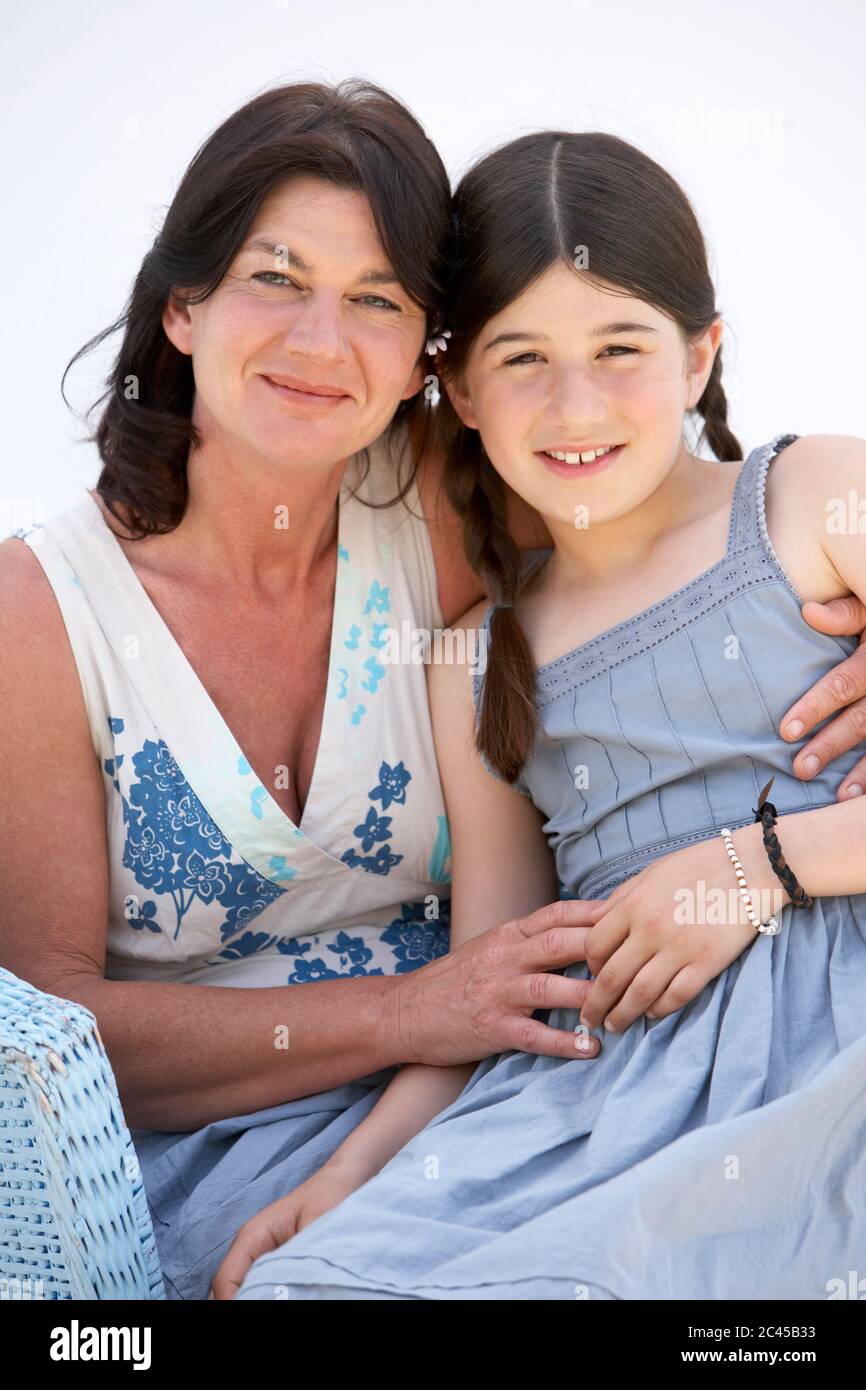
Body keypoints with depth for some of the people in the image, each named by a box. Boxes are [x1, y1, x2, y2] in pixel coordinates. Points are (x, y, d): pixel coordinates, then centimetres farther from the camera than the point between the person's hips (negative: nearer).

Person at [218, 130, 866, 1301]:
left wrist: (761, 859, -9)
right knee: (301, 1276, -18)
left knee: (573, 1273, -28)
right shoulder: (479, 659, 17)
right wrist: (352, 1173, 0)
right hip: (621, 1061, 4)